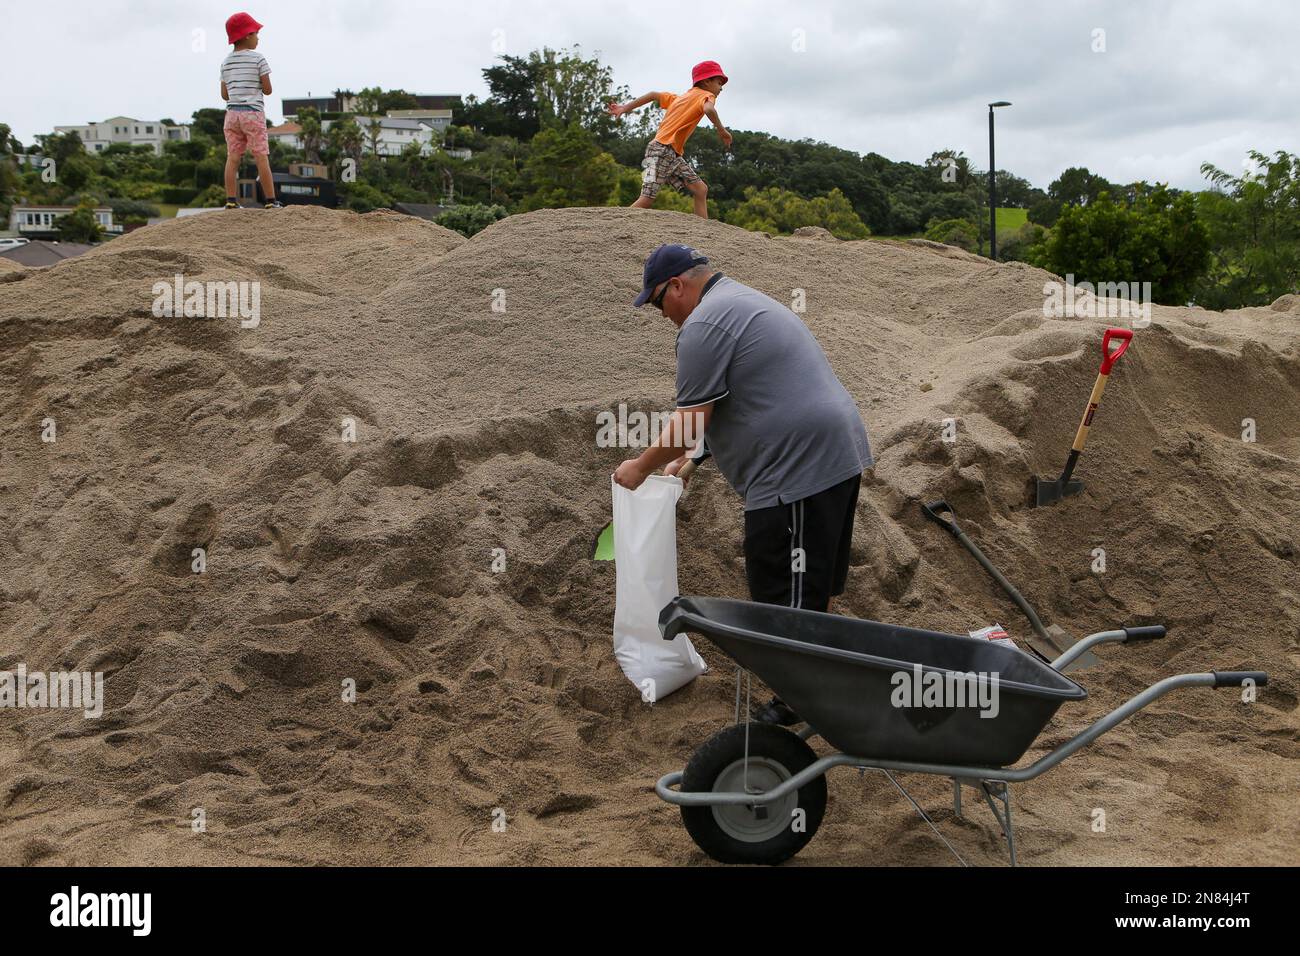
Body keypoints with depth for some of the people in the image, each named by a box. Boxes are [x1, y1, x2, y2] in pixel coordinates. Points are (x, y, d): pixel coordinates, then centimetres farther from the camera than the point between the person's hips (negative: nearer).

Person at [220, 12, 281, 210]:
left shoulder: (226, 62, 10)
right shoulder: (258, 59, -6)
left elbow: (225, 95, 10)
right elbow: (267, 90, -7)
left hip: (232, 112, 5)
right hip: (253, 113, -5)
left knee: (233, 157, 3)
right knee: (261, 157, -4)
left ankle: (231, 200, -2)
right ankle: (271, 200, -5)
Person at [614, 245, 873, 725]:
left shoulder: (705, 323, -11)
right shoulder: (743, 301, 23)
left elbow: (690, 422, -12)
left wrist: (641, 467, 2)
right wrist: (685, 453, 30)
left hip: (799, 467, -11)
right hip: (838, 453, 11)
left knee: (788, 597, -3)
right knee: (812, 585, 21)